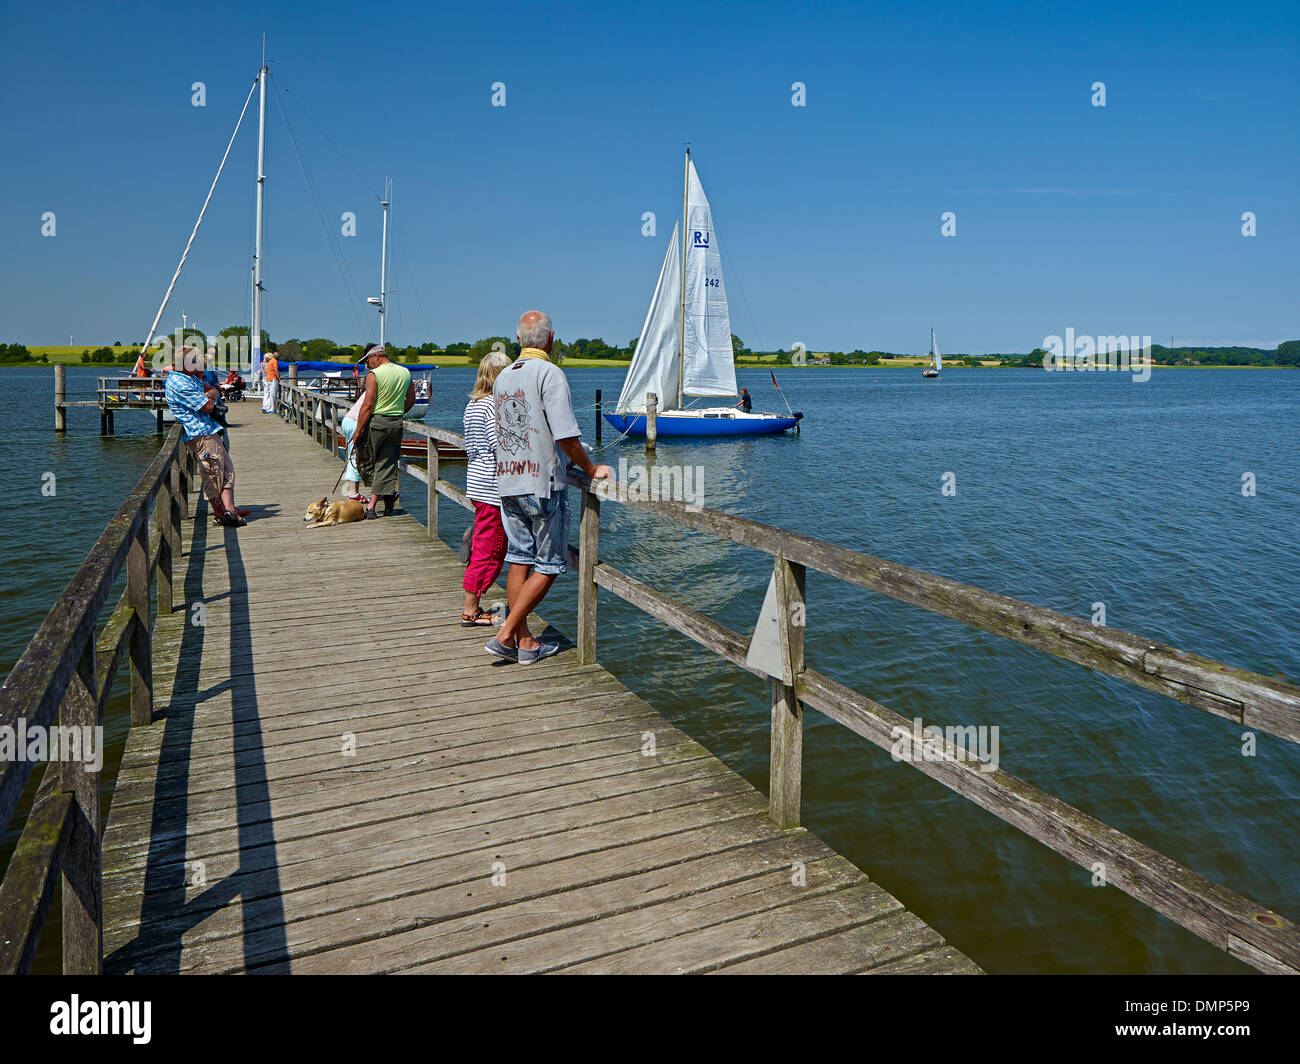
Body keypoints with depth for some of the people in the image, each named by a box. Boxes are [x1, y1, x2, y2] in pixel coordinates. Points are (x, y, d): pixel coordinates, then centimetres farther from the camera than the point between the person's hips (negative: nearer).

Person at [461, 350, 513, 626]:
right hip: (493, 486, -10)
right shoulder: (494, 405, -15)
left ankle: (472, 606, 22)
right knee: (489, 550, -2)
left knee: (481, 546, 16)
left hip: (476, 480, 10)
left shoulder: (472, 404, 12)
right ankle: (470, 612, 5)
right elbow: (501, 447, -20)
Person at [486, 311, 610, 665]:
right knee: (549, 566, 3)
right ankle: (505, 635, 0)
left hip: (508, 483, 7)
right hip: (543, 484, -7)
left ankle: (525, 642, 14)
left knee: (520, 561, 10)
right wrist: (590, 469, -5)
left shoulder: (503, 376, 11)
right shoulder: (549, 373, -12)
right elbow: (566, 436, -20)